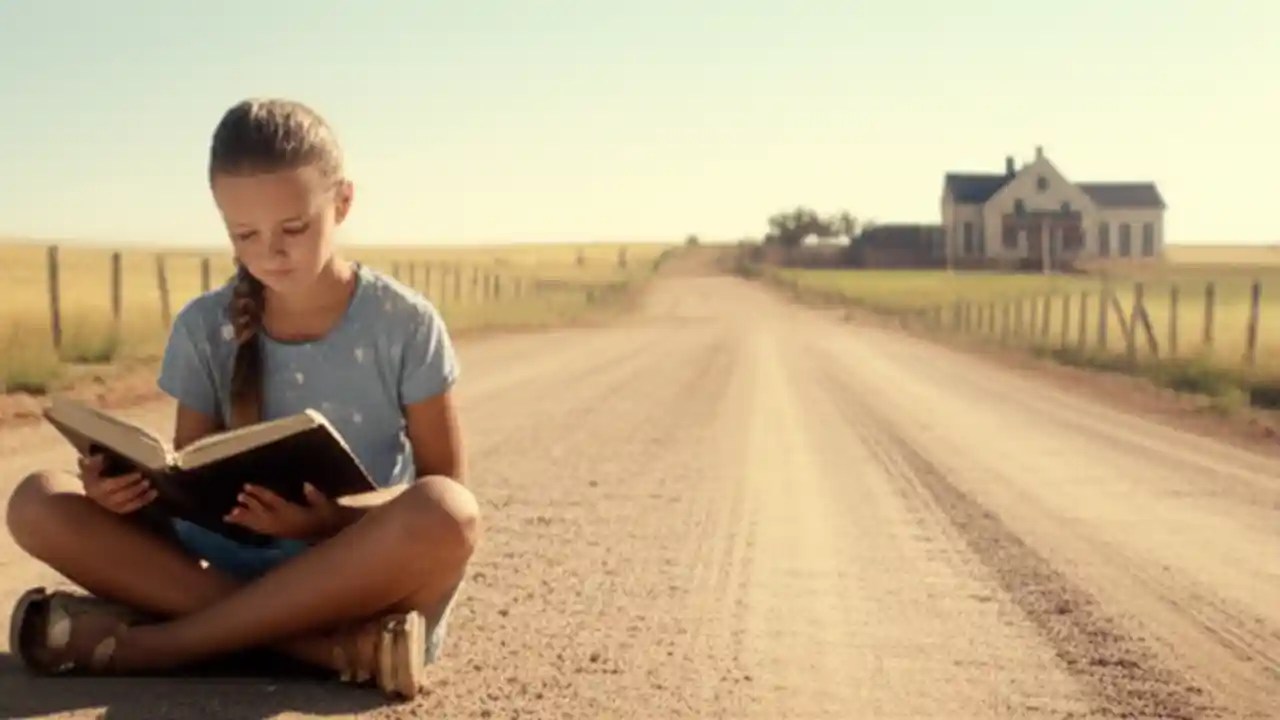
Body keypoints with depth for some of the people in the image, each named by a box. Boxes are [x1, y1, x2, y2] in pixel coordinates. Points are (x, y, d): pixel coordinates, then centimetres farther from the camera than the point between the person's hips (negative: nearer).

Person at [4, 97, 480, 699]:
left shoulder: (404, 324, -7)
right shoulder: (204, 328, 1)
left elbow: (448, 489, -6)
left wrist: (336, 518, -26)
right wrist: (132, 482, -20)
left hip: (366, 574, -3)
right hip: (241, 566, 3)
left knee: (446, 516, -37)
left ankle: (153, 641, -25)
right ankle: (329, 646, -29)